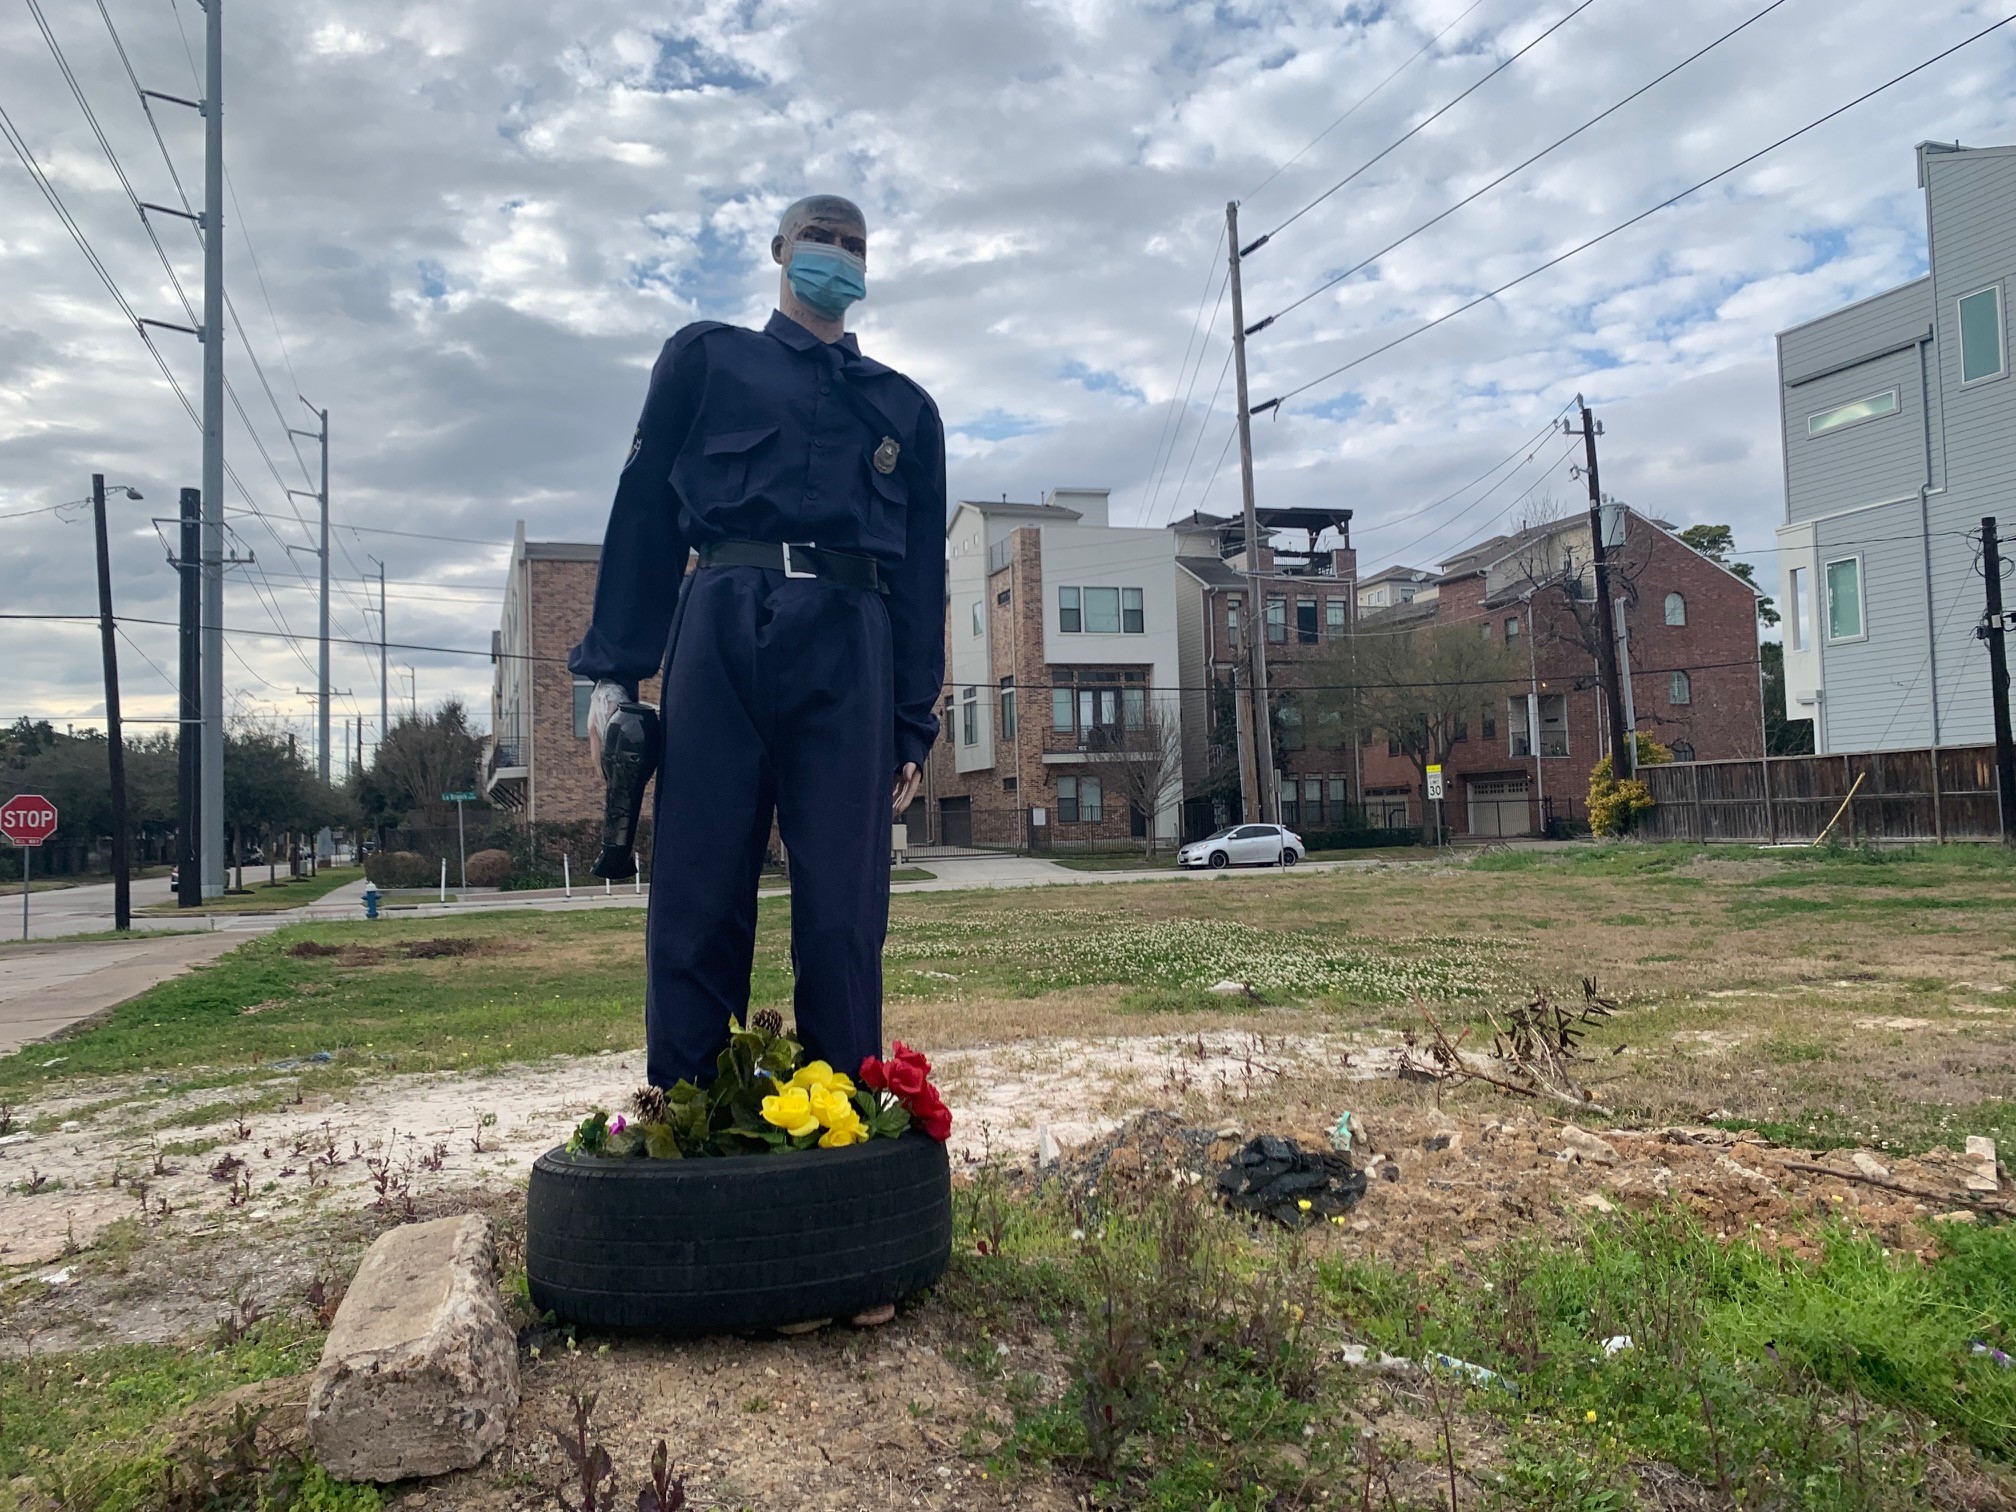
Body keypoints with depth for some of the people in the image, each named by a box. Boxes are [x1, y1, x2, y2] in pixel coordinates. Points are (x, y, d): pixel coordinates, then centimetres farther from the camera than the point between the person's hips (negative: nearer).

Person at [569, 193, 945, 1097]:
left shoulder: (906, 408, 26)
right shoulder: (707, 359, 21)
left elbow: (923, 574, 19)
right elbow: (643, 511, 11)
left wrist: (914, 725, 9)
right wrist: (612, 673, -1)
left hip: (853, 653, 2)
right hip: (723, 626, -1)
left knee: (846, 914, -3)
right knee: (697, 901, -5)